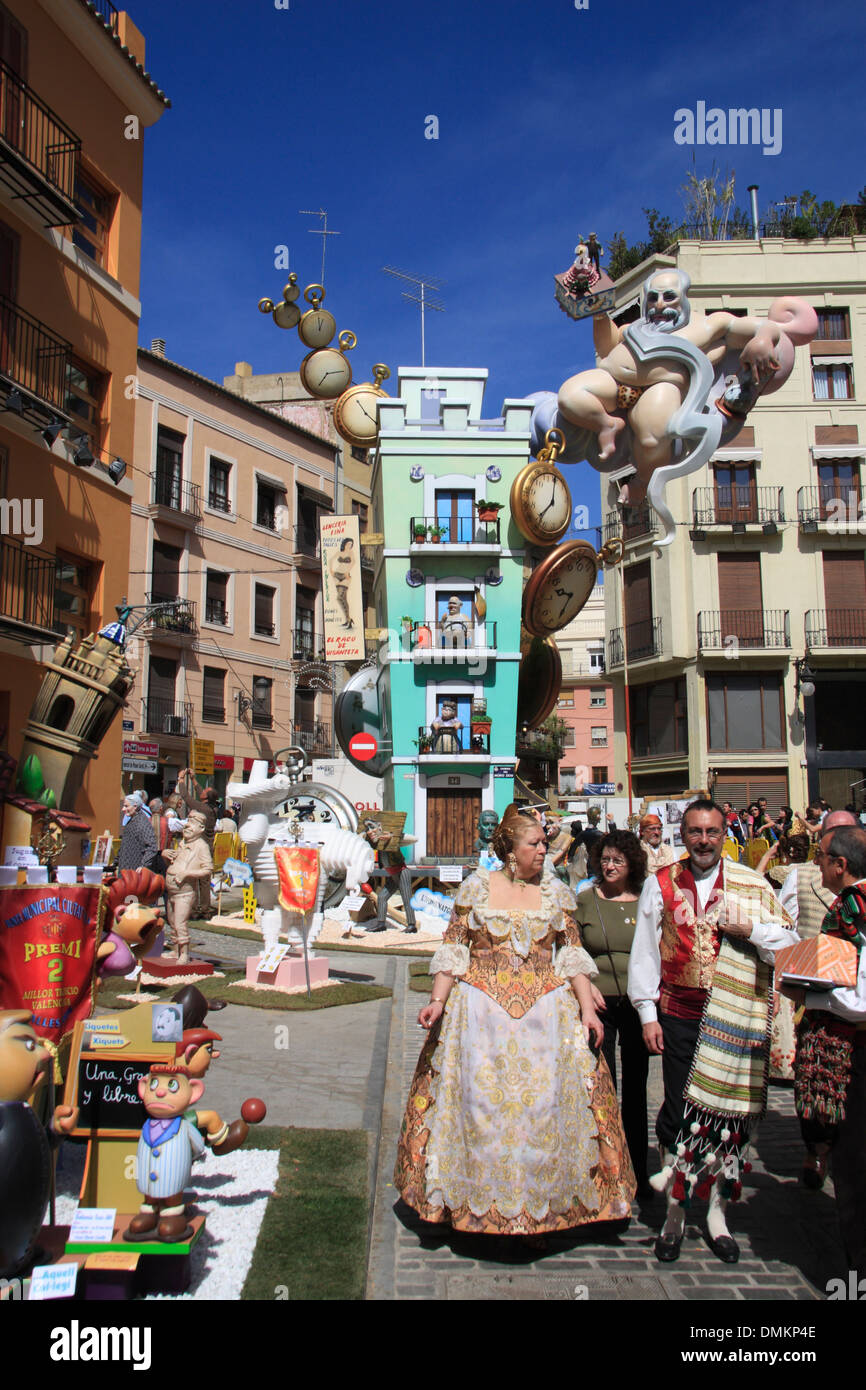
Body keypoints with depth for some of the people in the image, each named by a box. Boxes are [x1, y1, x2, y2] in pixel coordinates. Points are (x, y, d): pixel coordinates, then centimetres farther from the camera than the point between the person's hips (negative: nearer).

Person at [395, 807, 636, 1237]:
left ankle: (541, 1204, 17)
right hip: (482, 1010, -1)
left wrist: (587, 1007, 0)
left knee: (543, 1104, -1)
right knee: (483, 1101, 0)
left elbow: (572, 954, 8)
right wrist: (437, 1000, -8)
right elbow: (453, 949, 1)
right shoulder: (476, 887, 1)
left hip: (545, 1010, 1)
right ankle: (484, 1202, 18)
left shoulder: (556, 892, 6)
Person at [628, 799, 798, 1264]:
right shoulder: (660, 884, 2)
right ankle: (675, 1214, 20)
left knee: (728, 1111, 6)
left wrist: (751, 930, -14)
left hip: (734, 1017, 1)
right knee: (679, 1112, 3)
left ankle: (716, 1210, 26)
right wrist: (647, 1014, 2)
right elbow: (644, 951, 5)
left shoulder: (750, 884, 3)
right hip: (678, 1016, 0)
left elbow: (790, 943, 5)